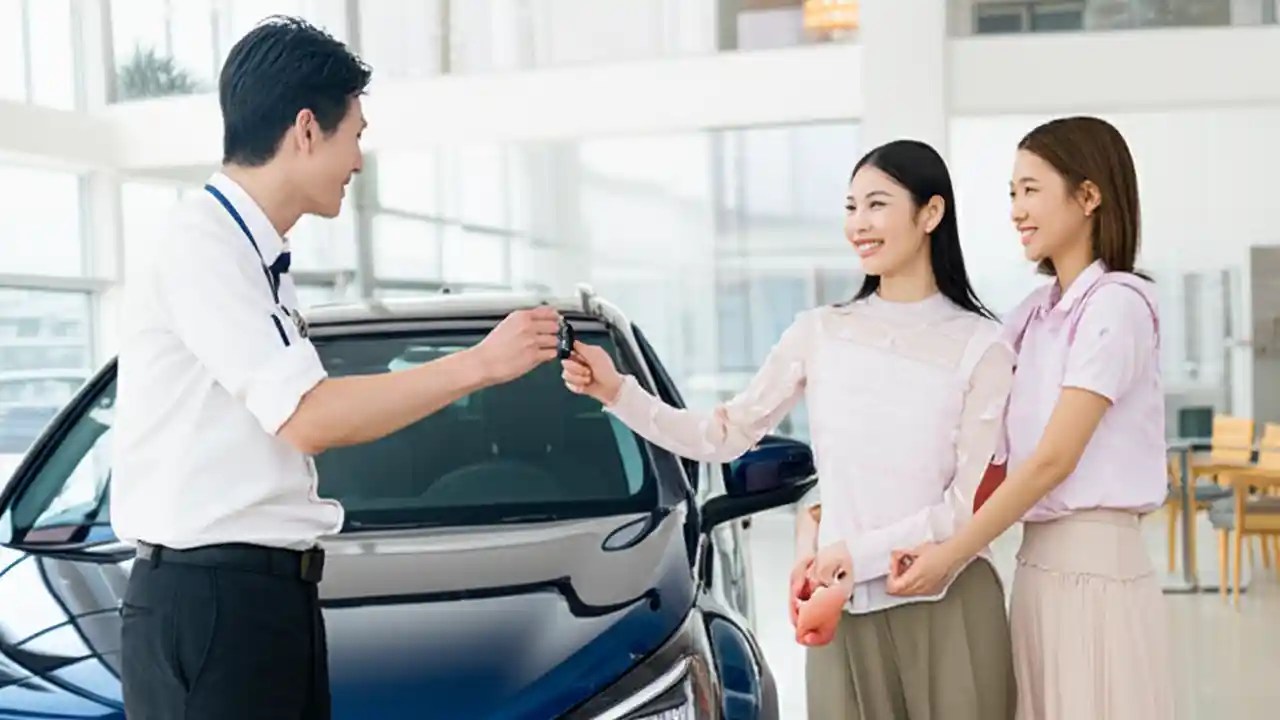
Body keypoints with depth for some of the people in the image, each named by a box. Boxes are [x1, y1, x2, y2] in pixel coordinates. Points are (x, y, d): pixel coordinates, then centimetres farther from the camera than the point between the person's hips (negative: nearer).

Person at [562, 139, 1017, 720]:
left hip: (948, 607, -2)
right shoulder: (819, 333, 5)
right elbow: (723, 437, 5)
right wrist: (617, 392, -6)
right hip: (844, 608, 2)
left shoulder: (979, 345, -3)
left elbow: (973, 502, -5)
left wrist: (859, 552, -12)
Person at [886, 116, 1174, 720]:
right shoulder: (1036, 312, 12)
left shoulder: (1115, 303, -11)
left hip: (1095, 566, -7)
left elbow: (1053, 460, -15)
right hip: (1037, 564, 7)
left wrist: (950, 556, -15)